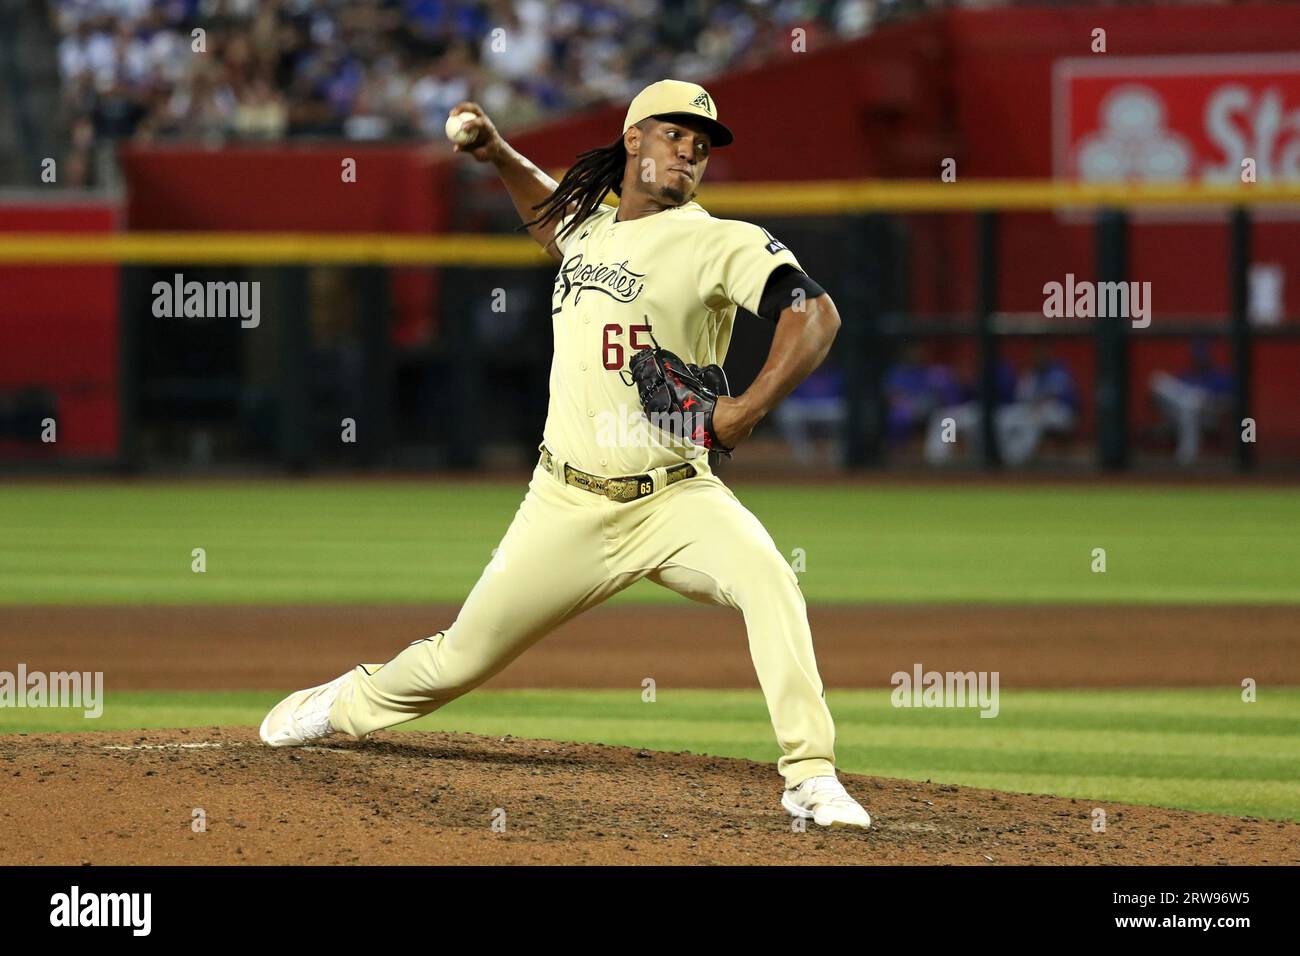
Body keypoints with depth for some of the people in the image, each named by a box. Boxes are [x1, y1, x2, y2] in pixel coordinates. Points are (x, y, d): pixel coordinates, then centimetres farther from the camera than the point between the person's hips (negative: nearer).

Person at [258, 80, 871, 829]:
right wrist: (499, 155, 21)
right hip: (568, 506, 4)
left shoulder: (718, 244, -8)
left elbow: (816, 313, -22)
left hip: (674, 499, -4)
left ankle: (811, 775, -28)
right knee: (463, 656, 10)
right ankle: (346, 705, 39)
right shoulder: (587, 226, 10)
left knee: (766, 578, -32)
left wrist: (749, 408, -32)